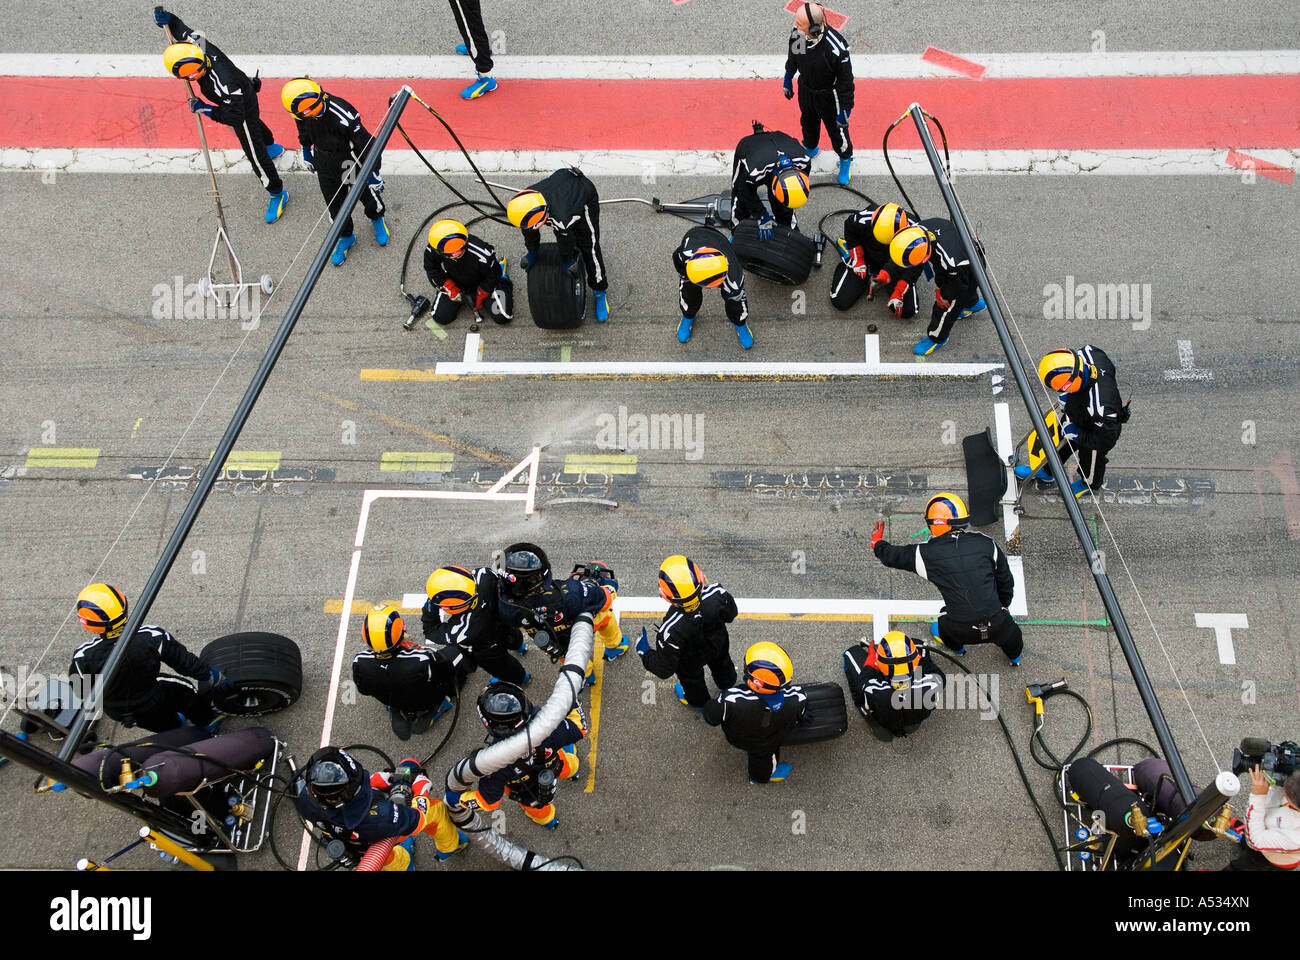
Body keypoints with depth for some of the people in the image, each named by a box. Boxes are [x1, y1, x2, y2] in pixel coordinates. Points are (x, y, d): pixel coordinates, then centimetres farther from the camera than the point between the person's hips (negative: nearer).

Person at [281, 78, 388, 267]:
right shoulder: (304, 111, -21)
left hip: (351, 163, -5)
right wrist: (307, 153, 20)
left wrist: (373, 174, -19)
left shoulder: (342, 116, -41)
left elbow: (365, 143, -28)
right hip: (325, 164, 5)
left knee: (368, 196, 22)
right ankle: (345, 237, 47)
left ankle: (377, 220, 57)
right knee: (335, 204, 19)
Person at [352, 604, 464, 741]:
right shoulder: (422, 661, -42)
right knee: (454, 652, 6)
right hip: (426, 703, -3)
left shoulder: (359, 663, -31)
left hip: (393, 701, 3)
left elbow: (364, 690, -8)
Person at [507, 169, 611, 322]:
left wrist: (568, 260, -4)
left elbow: (566, 239, -24)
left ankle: (599, 292, 11)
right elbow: (529, 231, -9)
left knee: (589, 248, -4)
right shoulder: (527, 200, -30)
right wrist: (532, 252, 5)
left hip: (586, 197, -6)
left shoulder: (560, 218, -48)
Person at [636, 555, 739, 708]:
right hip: (720, 643, 3)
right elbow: (731, 614, -14)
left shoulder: (670, 630, -47)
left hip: (692, 660, -3)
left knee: (690, 677, 33)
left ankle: (698, 701, 65)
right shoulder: (717, 593, -40)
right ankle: (727, 684, 71)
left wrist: (644, 653, -13)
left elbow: (664, 670, -30)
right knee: (721, 662, 37)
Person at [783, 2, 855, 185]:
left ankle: (845, 160, 45)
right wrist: (788, 79, 16)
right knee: (808, 122, 30)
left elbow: (846, 80, -25)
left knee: (837, 129, 16)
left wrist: (845, 108, -18)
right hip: (806, 89, 5)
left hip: (829, 96, -5)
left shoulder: (836, 47, -39)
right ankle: (810, 148, 62)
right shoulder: (797, 34, -23)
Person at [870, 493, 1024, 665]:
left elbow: (893, 556, 7)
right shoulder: (985, 543, -2)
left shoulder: (927, 553, -9)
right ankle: (1014, 657, 62)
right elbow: (1006, 581, 11)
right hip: (996, 625, 1)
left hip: (962, 631, -1)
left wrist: (878, 544, 29)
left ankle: (956, 647, 63)